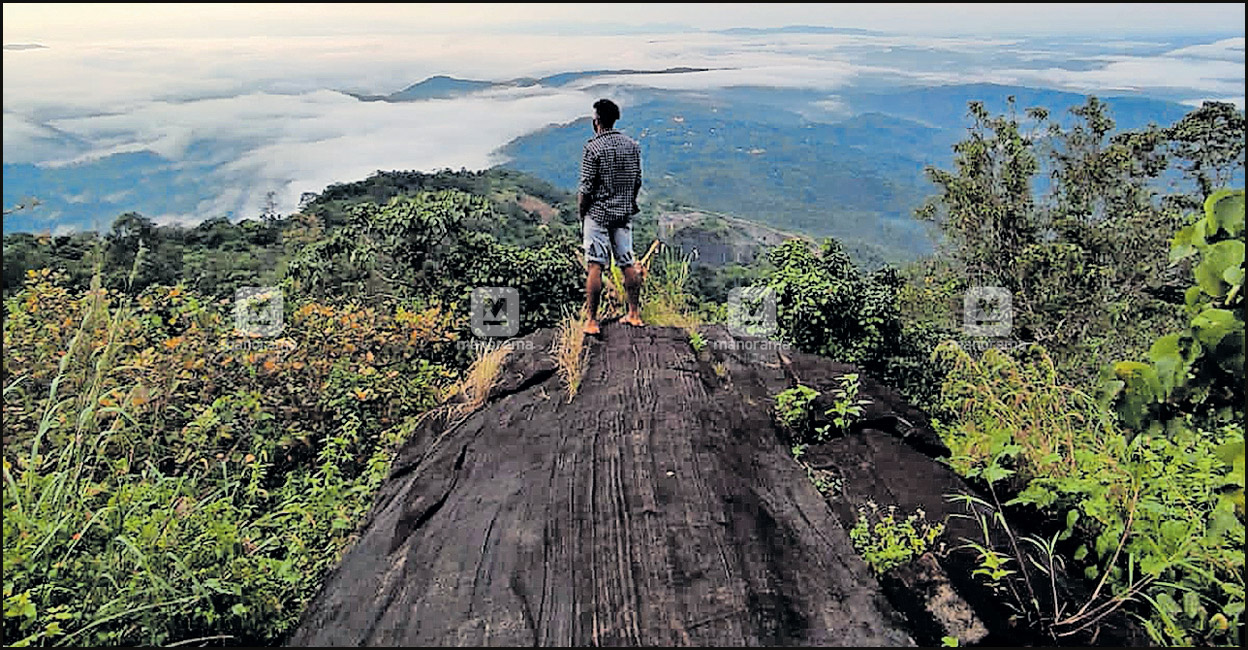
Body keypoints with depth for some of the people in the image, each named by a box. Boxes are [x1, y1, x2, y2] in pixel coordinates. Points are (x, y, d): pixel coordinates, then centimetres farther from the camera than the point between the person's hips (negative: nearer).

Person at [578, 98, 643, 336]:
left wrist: (581, 215, -2)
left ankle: (591, 321, -2)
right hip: (624, 214, 6)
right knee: (628, 264, 12)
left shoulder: (594, 147, -12)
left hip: (598, 214, -6)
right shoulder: (632, 145, 5)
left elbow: (586, 187, -13)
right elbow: (637, 182, 11)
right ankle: (634, 314, 19)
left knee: (595, 267, -4)